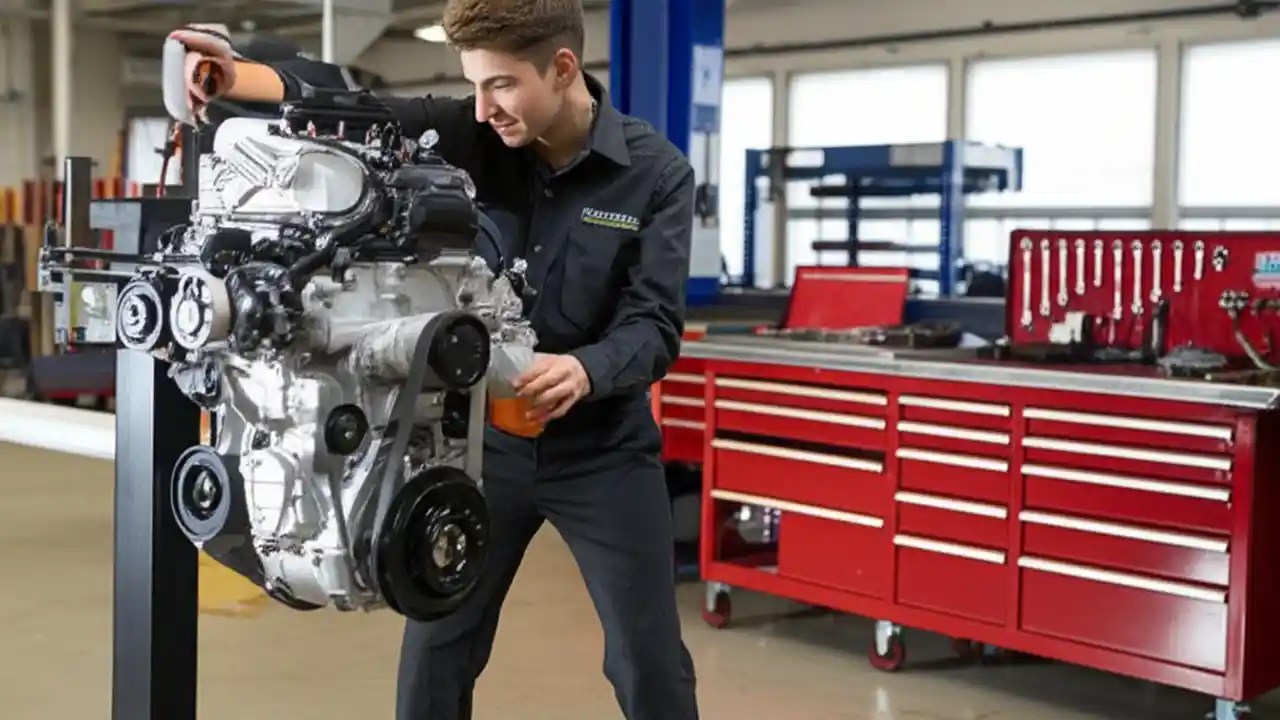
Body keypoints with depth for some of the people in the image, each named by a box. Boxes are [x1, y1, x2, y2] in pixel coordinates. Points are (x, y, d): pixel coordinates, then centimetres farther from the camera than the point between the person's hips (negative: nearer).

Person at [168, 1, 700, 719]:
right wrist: (237, 77, -32)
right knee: (435, 652, 9)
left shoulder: (657, 173, -13)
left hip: (604, 448, -2)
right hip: (486, 437, 2)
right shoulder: (471, 137, -8)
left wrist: (584, 371, -41)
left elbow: (654, 326, -19)